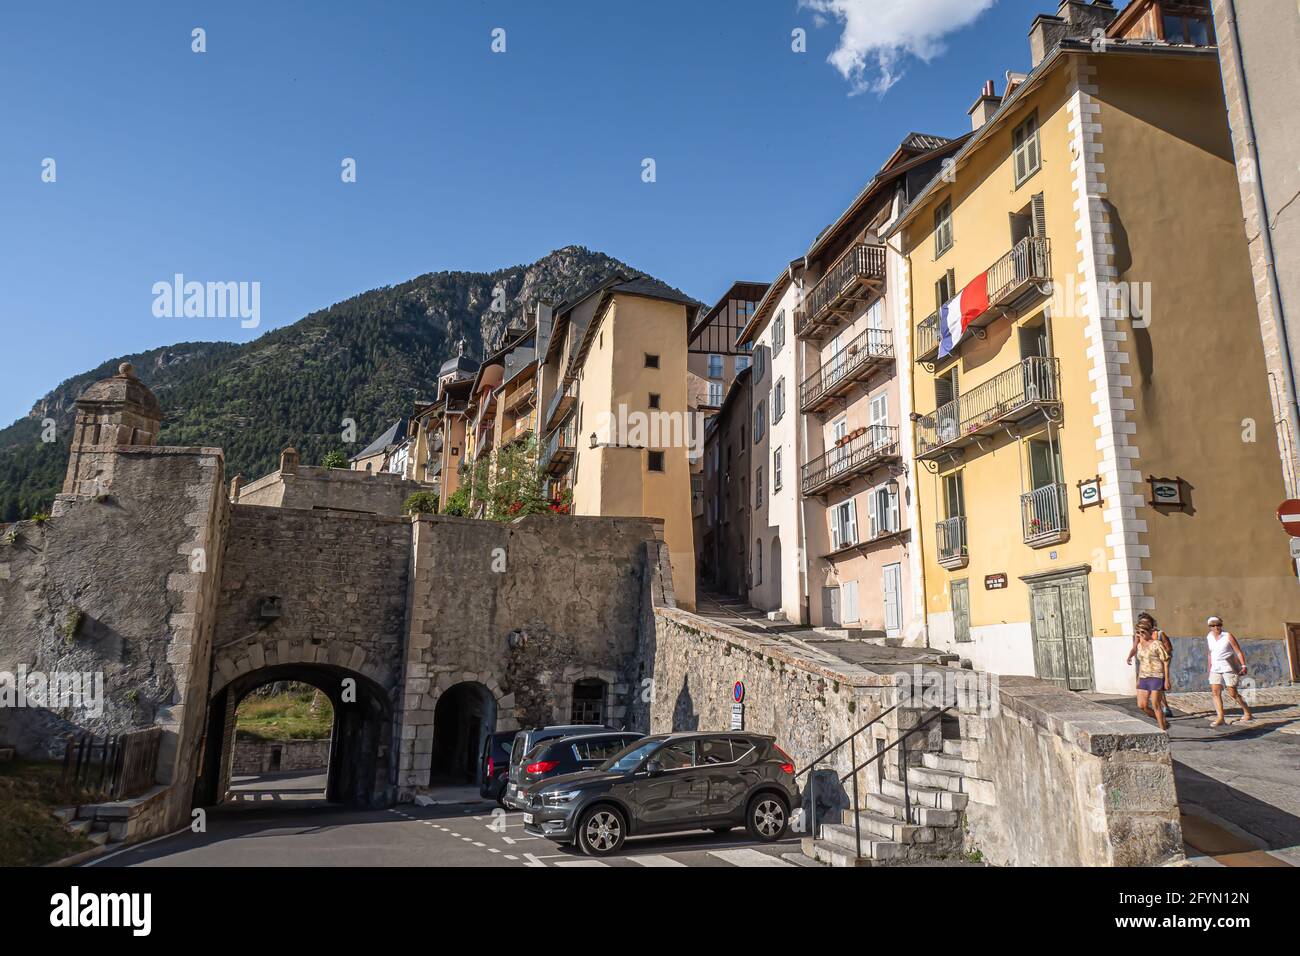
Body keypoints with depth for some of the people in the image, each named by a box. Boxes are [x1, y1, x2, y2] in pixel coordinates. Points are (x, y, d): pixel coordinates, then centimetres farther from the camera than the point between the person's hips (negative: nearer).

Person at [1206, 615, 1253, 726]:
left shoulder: (1228, 636, -7)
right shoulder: (1209, 637, 7)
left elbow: (1238, 651, -8)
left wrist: (1243, 666, -17)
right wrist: (1210, 669, 17)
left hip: (1228, 667, -5)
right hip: (1215, 668, 5)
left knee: (1233, 693, 0)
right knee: (1215, 692, -6)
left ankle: (1248, 713, 21)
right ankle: (1220, 718, -7)